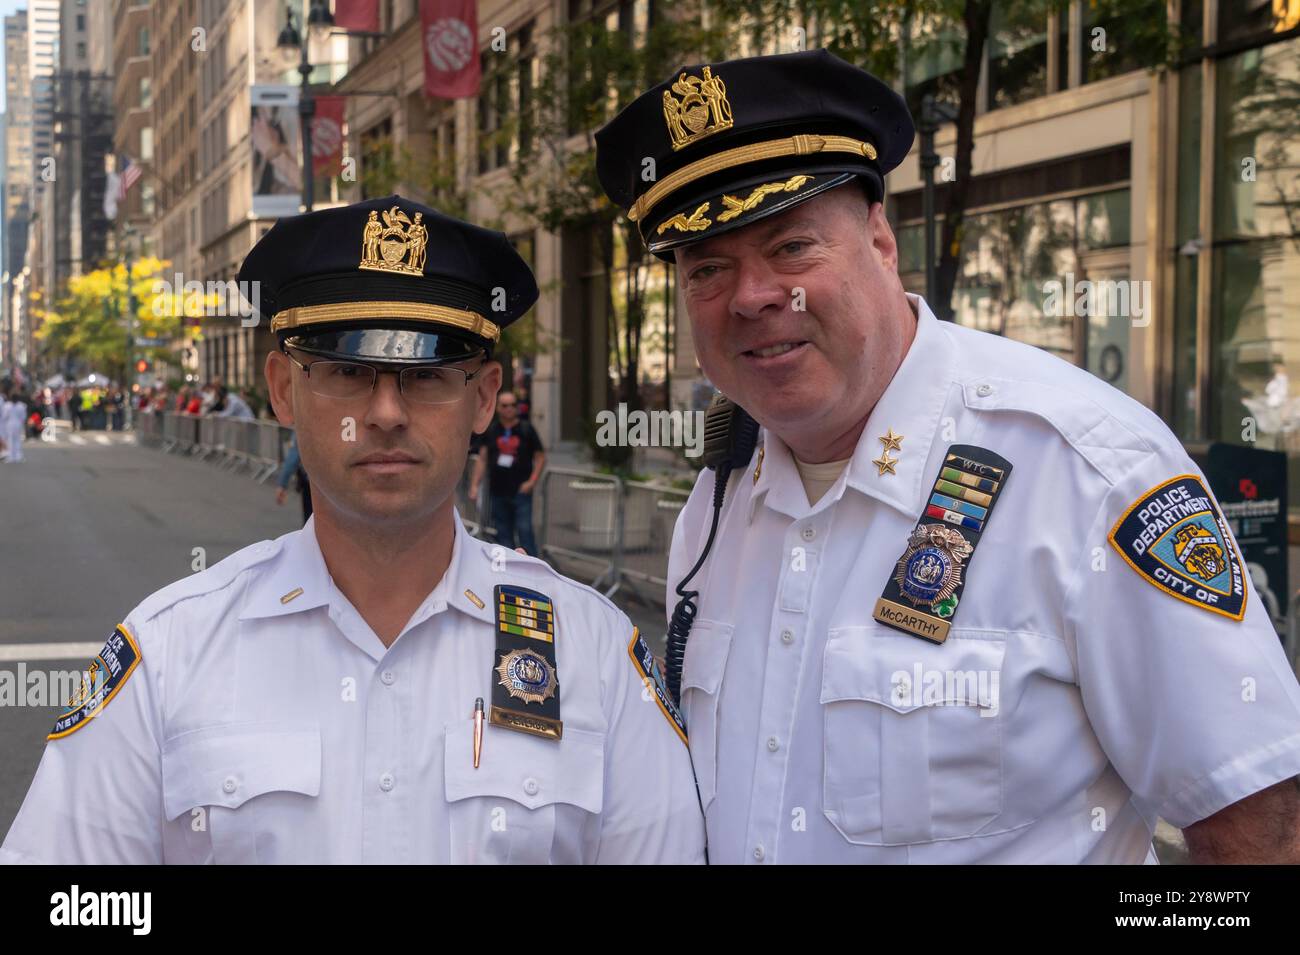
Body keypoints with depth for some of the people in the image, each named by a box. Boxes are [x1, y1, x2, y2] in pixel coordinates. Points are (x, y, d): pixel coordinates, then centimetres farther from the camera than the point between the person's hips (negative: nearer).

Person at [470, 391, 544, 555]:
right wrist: (474, 485, 0)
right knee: (503, 534, 7)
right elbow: (482, 458, 8)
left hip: (521, 491, -3)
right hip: (498, 492, 3)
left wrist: (532, 482, -7)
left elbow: (540, 457, 4)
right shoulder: (491, 431, 7)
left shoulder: (527, 430, 1)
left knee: (525, 531, -11)